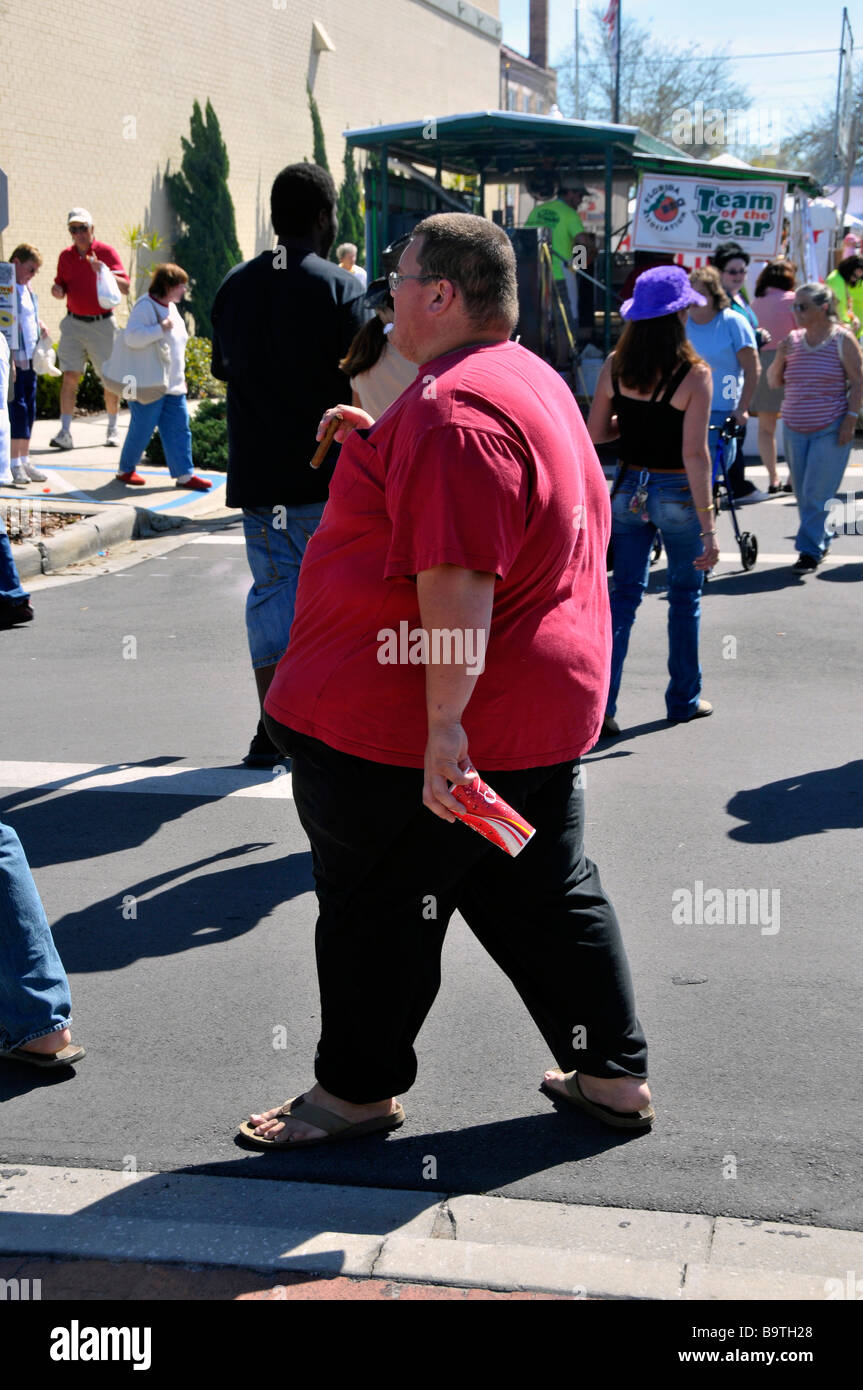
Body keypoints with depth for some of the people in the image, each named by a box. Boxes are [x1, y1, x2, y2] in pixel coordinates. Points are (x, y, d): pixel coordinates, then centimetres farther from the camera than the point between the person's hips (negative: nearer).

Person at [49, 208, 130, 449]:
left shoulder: (106, 252, -4)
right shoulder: (65, 256, 8)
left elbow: (125, 287, -10)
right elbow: (61, 285, 17)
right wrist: (57, 290, -7)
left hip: (102, 323, -2)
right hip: (73, 323, 3)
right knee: (70, 376, -6)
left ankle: (113, 429, 18)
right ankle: (65, 432, -8)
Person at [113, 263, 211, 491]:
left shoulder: (171, 308, 14)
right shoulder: (145, 306, -15)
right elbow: (131, 336, -29)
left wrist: (180, 376, 25)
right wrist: (161, 328, -31)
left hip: (173, 385, 8)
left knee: (179, 428, 5)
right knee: (142, 429, 1)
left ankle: (184, 474, 8)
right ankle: (125, 470, 18)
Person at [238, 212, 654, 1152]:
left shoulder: (451, 411, -22)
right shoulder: (533, 380, 13)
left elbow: (457, 580, -28)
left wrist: (445, 722, -29)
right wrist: (378, 443, 24)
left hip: (421, 731, -10)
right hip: (540, 713, 10)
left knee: (377, 906, 7)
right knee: (547, 897, 18)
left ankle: (358, 1087, 22)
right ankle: (614, 1075, 26)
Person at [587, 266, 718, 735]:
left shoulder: (615, 366, -3)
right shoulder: (694, 373, -16)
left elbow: (595, 432, 2)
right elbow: (694, 455, -19)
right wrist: (708, 525, -17)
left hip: (629, 491, 4)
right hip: (677, 493, -3)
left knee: (624, 594, 9)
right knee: (685, 597, 14)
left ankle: (601, 703, 1)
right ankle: (684, 699, 26)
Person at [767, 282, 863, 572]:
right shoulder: (793, 340, 7)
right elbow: (774, 382, 10)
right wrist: (780, 357, -8)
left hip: (831, 430, -5)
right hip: (795, 429, 5)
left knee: (817, 493, -9)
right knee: (803, 493, 10)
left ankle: (810, 550, -3)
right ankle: (822, 540, 27)